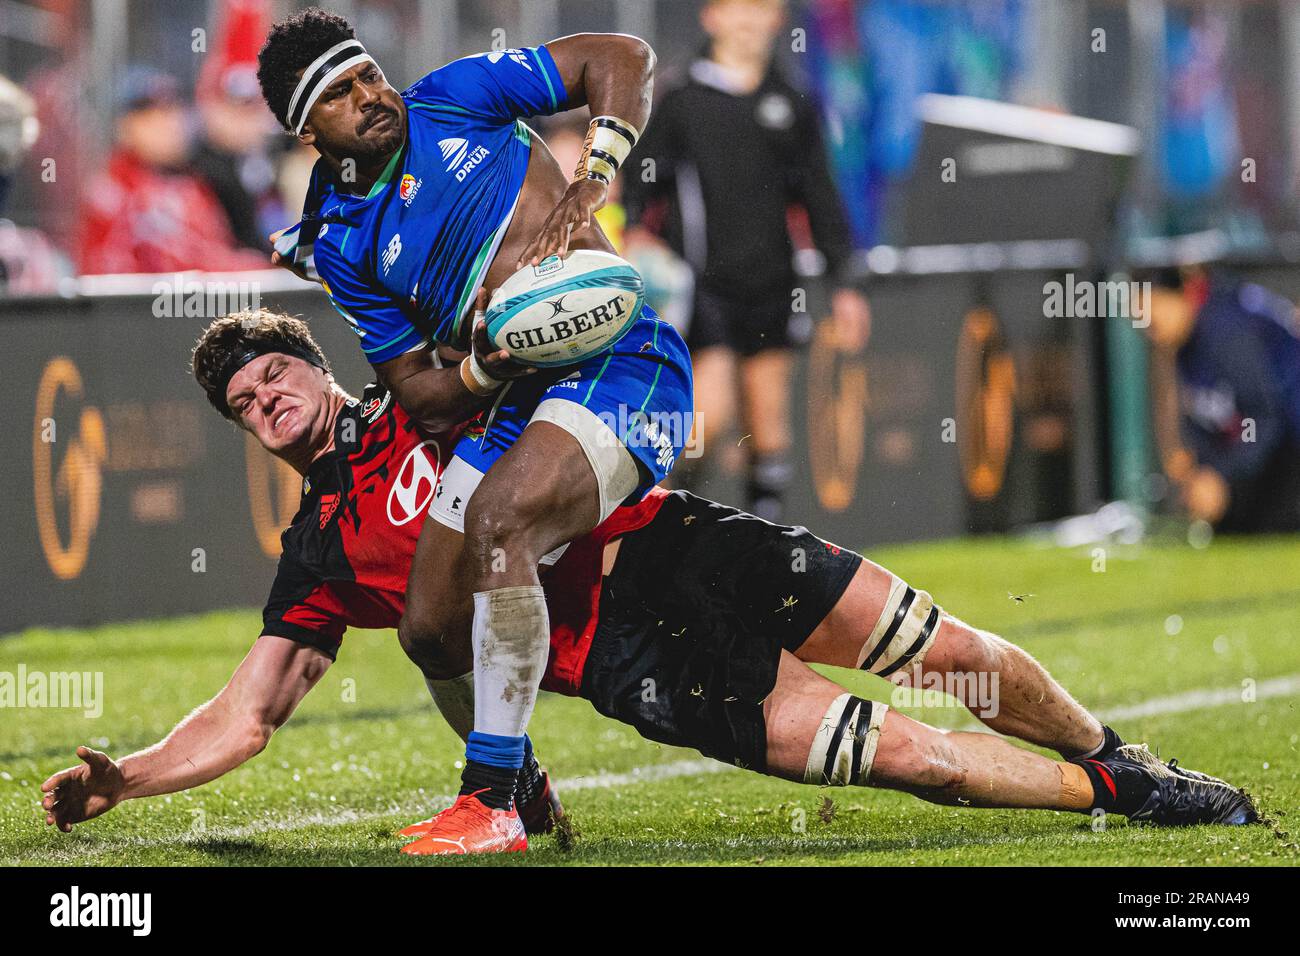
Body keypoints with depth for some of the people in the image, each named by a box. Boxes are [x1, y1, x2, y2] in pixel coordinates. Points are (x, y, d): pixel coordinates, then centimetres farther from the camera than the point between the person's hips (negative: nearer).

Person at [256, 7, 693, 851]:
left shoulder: (455, 99, 1)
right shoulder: (344, 247, 9)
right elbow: (423, 398, 8)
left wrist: (591, 183, -12)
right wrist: (483, 370, -15)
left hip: (625, 364, -6)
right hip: (514, 401, 6)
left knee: (497, 516, -30)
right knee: (431, 629, 2)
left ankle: (493, 807, -27)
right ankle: (521, 784, 31)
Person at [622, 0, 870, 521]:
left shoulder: (791, 107, 10)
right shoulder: (681, 103, 0)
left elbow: (821, 201, 14)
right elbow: (641, 182, 1)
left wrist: (843, 284, 10)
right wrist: (636, 231, -20)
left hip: (769, 282, 4)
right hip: (704, 280, -4)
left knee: (769, 416, 3)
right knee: (712, 411, -14)